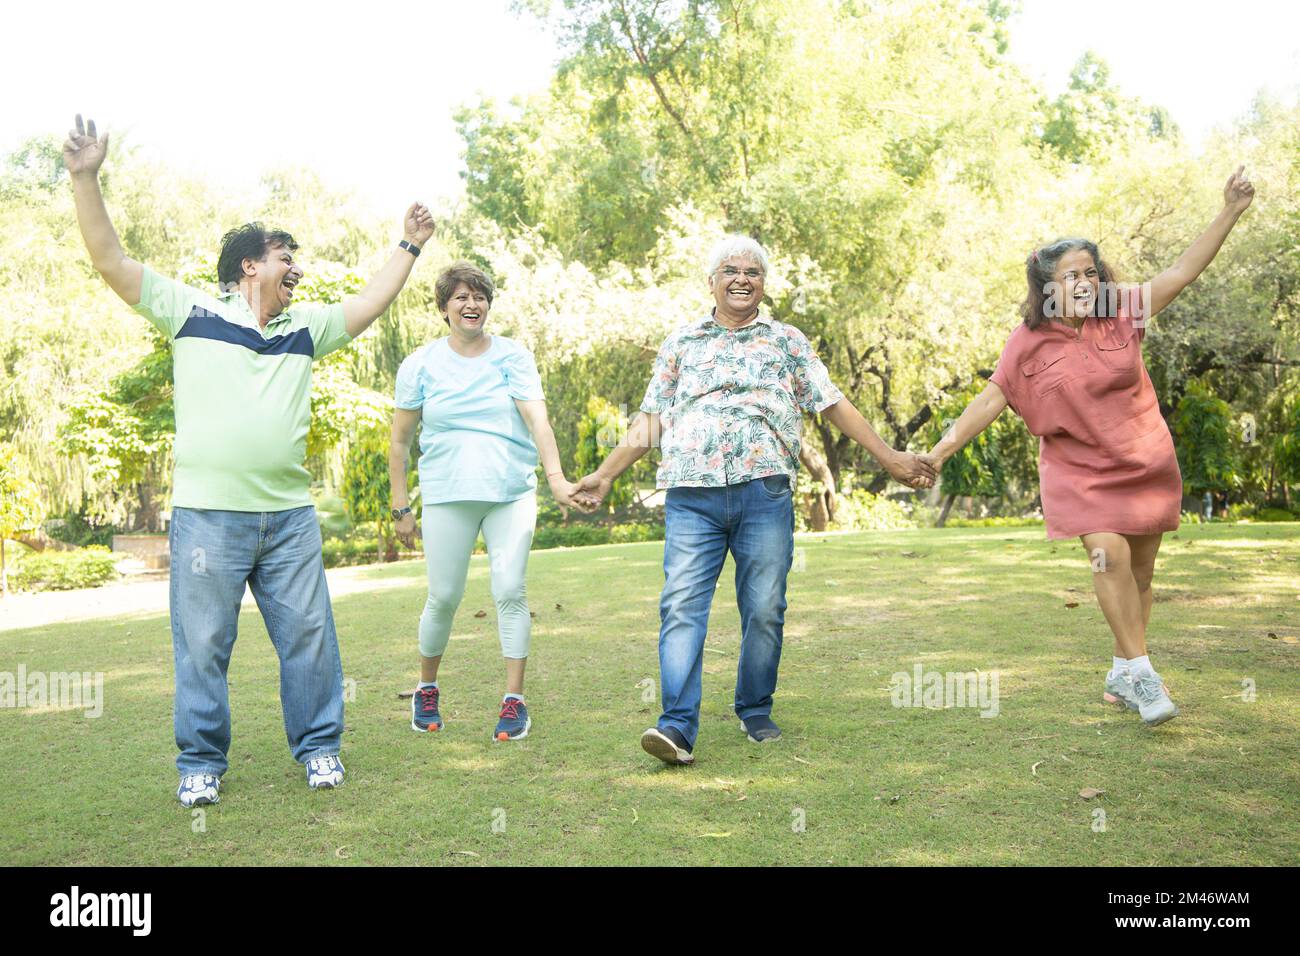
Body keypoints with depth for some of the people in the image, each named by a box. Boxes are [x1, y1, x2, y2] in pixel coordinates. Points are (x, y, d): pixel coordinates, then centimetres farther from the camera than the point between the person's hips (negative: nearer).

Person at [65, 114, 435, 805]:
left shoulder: (305, 329, 16)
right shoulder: (191, 312, 4)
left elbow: (370, 304, 22)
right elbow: (111, 260, 1)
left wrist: (409, 247, 21)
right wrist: (86, 179, -7)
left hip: (290, 516, 4)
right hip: (207, 515, -3)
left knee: (309, 635, 6)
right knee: (203, 644, 3)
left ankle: (318, 746, 20)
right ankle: (201, 763, 17)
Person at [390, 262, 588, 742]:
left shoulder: (513, 357, 2)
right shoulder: (420, 364, 5)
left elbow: (538, 419, -11)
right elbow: (400, 441, 9)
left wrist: (556, 478, -25)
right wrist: (401, 507, 6)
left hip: (512, 492, 0)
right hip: (446, 496, 0)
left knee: (510, 592, -4)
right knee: (443, 598, 4)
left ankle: (514, 699, 6)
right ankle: (427, 690, 26)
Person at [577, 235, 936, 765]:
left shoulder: (787, 340, 17)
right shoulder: (681, 342, 18)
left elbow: (834, 405, 13)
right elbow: (650, 420, 19)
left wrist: (890, 458, 8)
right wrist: (604, 475, 14)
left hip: (764, 492, 0)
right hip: (691, 495, 0)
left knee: (765, 610, 1)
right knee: (681, 606, -10)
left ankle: (755, 712, 19)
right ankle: (677, 726, -12)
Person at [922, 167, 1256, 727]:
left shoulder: (1122, 313, -3)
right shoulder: (1029, 343, -6)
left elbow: (1183, 272, 0)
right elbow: (993, 397, -4)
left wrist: (1230, 212, -5)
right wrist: (946, 445, -10)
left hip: (1145, 464, 3)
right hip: (1078, 470, -2)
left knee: (1139, 568, 8)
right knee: (1109, 555, -20)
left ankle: (1122, 677, 24)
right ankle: (1142, 673, -7)